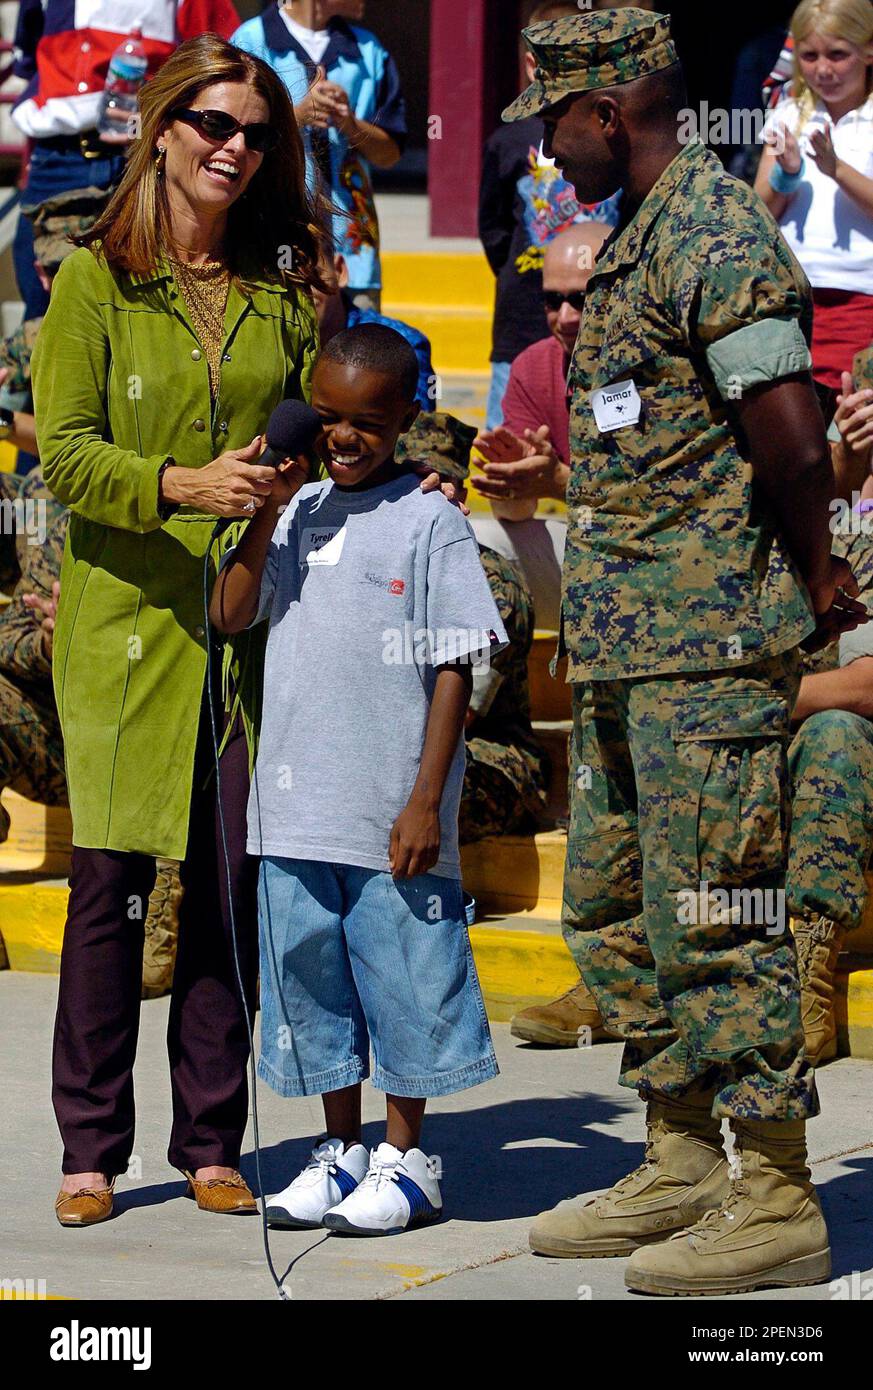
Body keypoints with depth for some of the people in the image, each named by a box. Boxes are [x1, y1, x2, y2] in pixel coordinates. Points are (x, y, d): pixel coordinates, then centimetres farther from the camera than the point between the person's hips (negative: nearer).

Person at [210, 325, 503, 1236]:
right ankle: (341, 1151, 23)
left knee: (401, 974, 2)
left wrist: (427, 800, -11)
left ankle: (404, 1159, 13)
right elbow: (231, 614, 4)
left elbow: (454, 670, -7)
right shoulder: (297, 513, 10)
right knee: (308, 972, 11)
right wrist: (269, 512, -5)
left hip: (392, 815, -5)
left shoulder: (429, 524, -5)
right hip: (294, 805, 5)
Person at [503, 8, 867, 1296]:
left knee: (712, 920, -8)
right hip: (628, 647, 11)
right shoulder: (635, 240, 18)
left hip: (709, 644, -11)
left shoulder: (716, 235, -15)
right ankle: (681, 1167, 24)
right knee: (612, 910, 15)